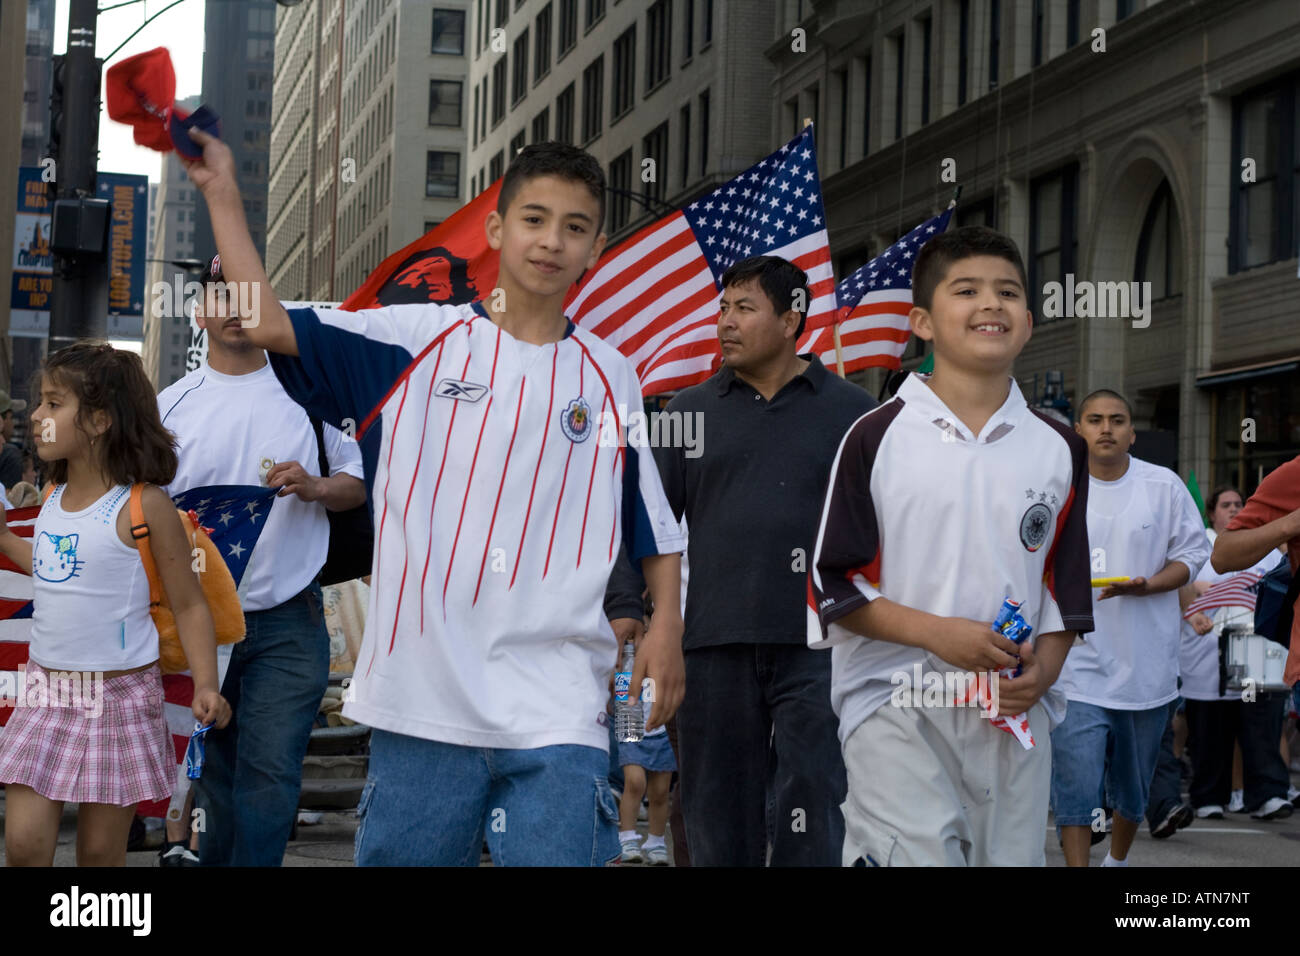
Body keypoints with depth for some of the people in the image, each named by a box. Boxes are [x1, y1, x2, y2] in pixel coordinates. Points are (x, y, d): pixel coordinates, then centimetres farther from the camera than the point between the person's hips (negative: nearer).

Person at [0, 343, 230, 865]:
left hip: (118, 695, -5)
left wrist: (206, 685, -20)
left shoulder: (143, 505, -12)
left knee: (100, 851, 4)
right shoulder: (53, 500, 7)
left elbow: (189, 605, -9)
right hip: (47, 689, 5)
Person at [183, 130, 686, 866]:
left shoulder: (611, 379, 10)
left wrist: (667, 625, -1)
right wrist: (223, 194, -1)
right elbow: (269, 323, -1)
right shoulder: (417, 341, 6)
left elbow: (656, 524, 13)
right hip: (423, 699, 0)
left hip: (560, 714, 0)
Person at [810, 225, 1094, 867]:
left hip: (1014, 716, 4)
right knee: (917, 855, -16)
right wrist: (941, 634, -13)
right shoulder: (877, 437, -2)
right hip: (896, 710, -4)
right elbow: (833, 584, -3)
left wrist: (1042, 668, -4)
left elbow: (1067, 584, 14)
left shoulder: (1057, 449, 10)